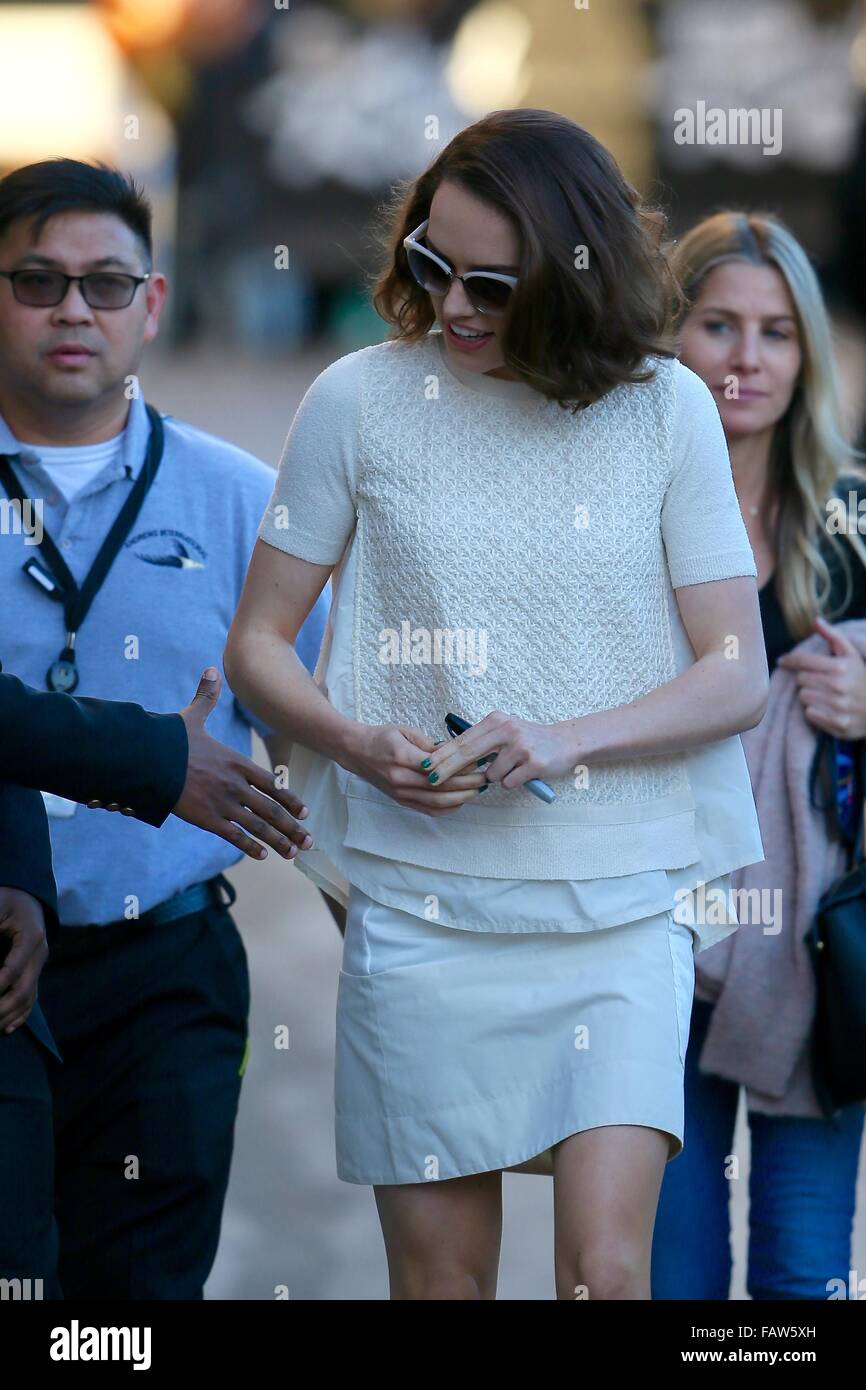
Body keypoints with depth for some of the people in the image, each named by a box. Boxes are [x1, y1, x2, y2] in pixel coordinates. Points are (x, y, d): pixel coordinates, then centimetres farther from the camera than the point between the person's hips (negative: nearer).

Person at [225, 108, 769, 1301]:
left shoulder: (667, 408, 2)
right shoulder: (359, 400, 2)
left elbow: (738, 676, 2)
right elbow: (256, 645, 7)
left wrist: (568, 738, -14)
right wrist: (355, 744, -13)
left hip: (621, 910, 0)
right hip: (421, 913, 0)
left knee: (607, 1268, -11)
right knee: (441, 1276, 4)